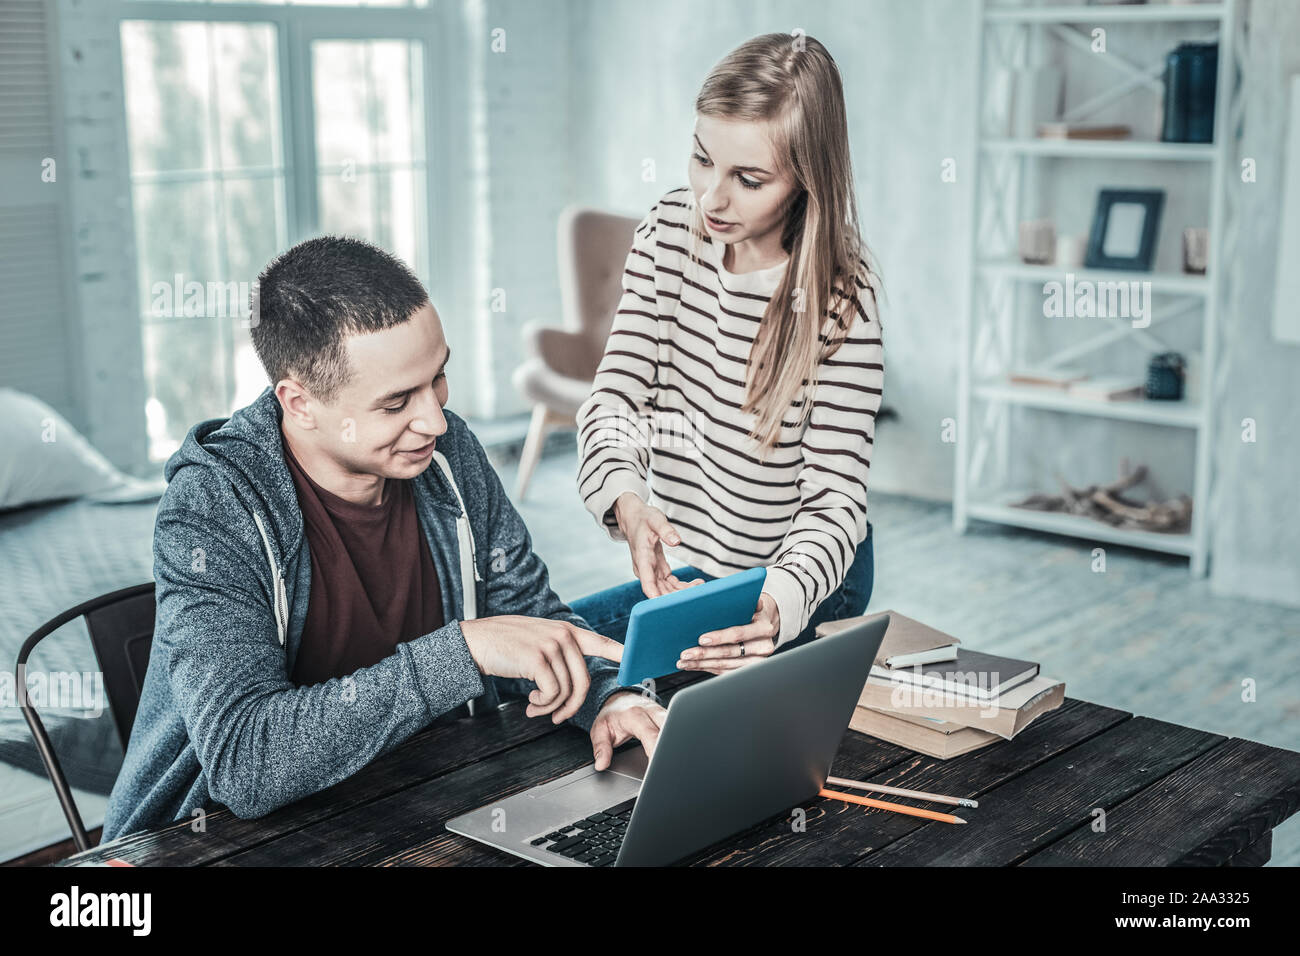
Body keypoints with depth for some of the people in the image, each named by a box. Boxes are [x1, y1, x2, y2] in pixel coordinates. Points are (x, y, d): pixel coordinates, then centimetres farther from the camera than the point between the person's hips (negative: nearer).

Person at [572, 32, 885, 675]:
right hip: (680, 562, 6)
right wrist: (627, 503, -33)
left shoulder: (840, 297, -22)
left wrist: (777, 604, -45)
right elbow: (617, 391, -9)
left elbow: (835, 498, -22)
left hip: (804, 577, -5)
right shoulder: (669, 230, -6)